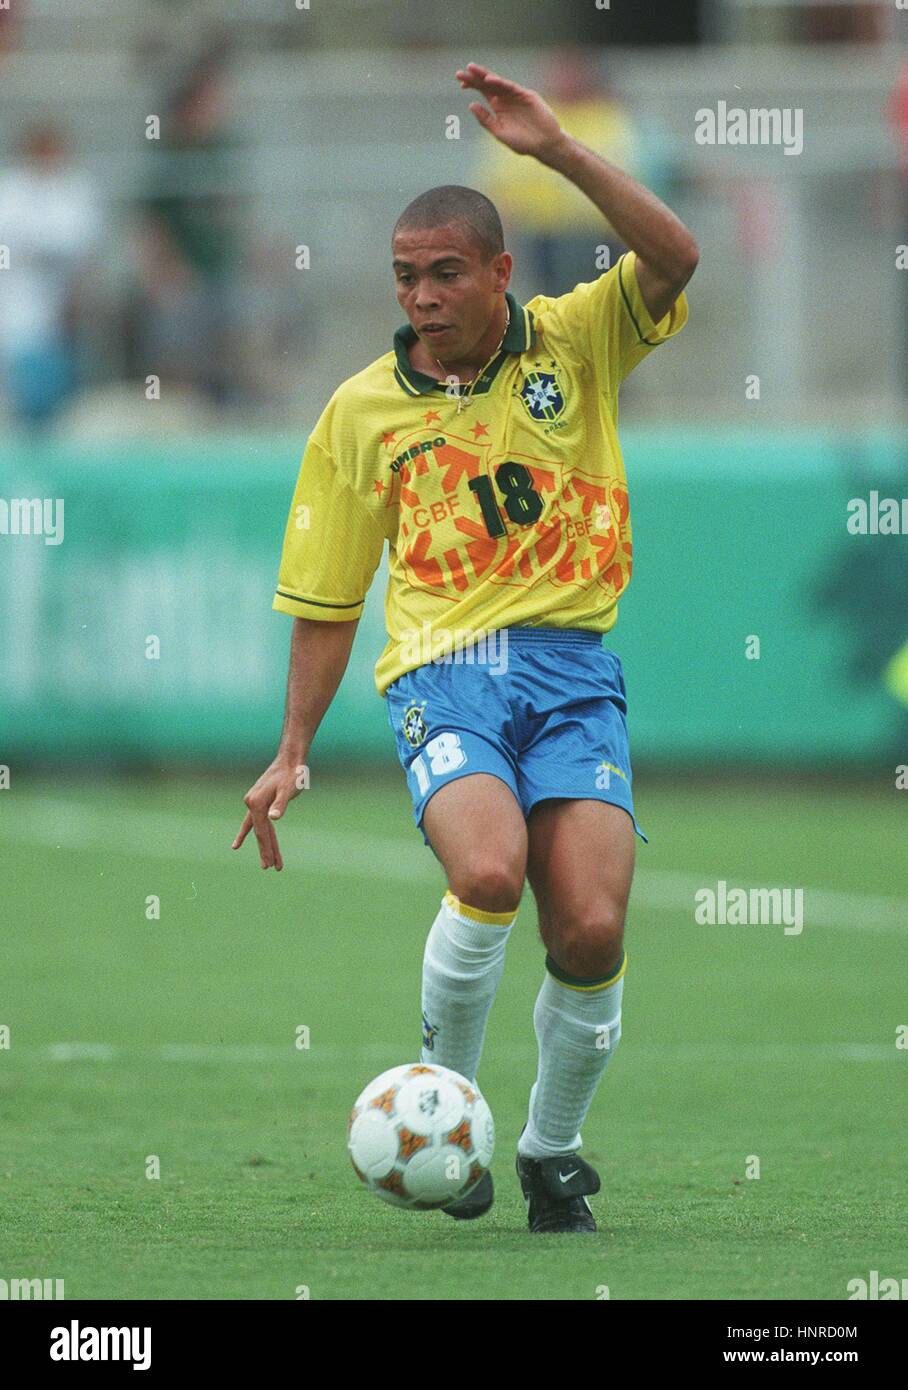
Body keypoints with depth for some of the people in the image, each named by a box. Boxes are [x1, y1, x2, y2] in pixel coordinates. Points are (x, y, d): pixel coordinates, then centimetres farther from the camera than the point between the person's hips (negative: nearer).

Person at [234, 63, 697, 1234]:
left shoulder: (573, 344, 8)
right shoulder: (363, 411, 10)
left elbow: (672, 258, -11)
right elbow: (327, 597, 16)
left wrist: (556, 150, -17)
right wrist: (292, 752, 11)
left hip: (572, 665, 1)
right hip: (443, 672, -1)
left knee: (591, 929, -14)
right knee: (488, 874, -30)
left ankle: (553, 1149, 12)